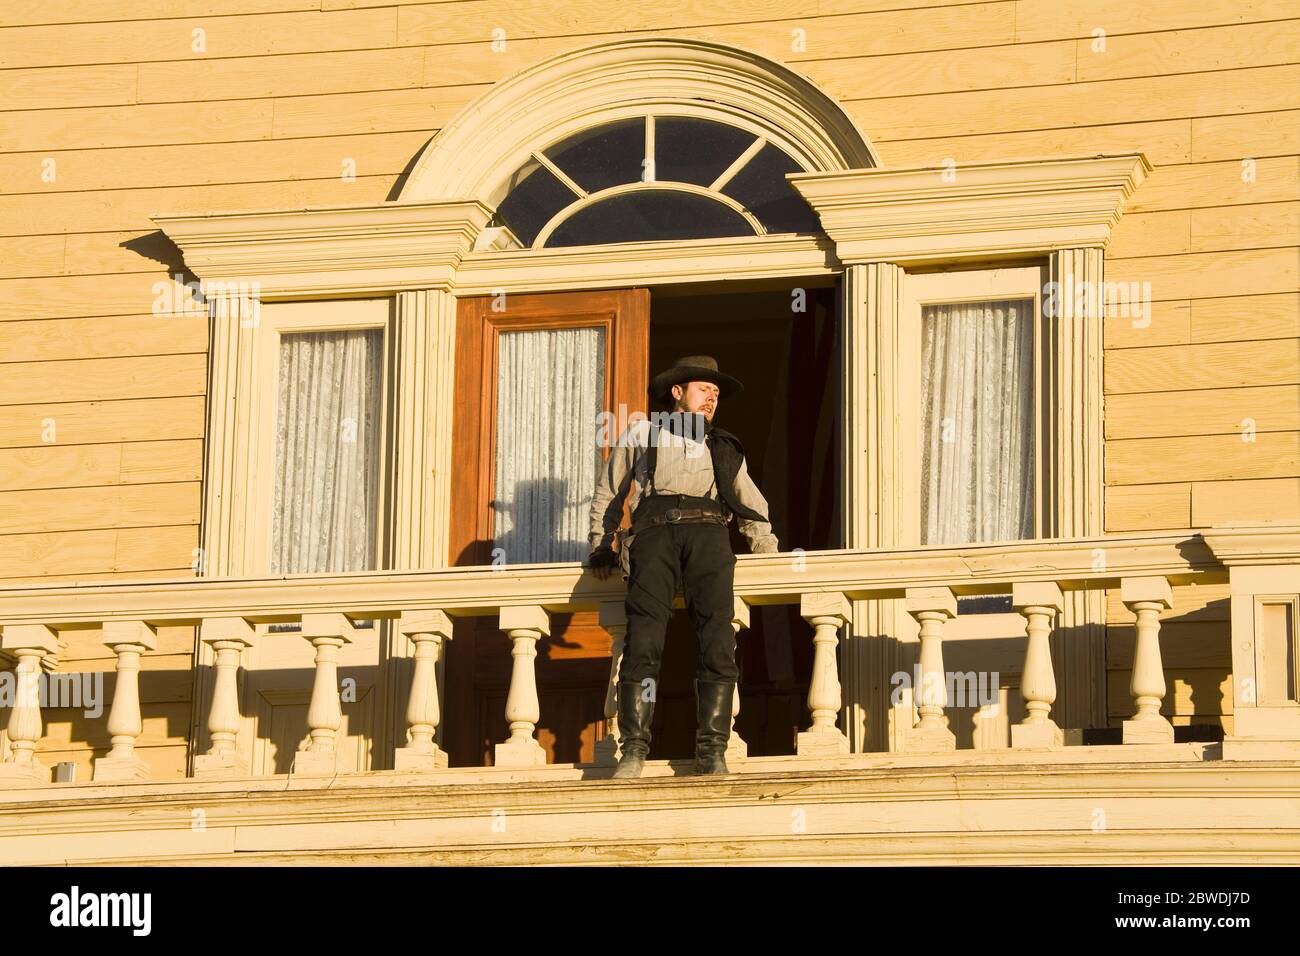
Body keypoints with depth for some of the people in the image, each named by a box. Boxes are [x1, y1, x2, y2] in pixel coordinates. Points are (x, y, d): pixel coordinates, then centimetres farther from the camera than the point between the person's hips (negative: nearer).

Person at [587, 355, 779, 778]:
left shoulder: (724, 450, 34)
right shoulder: (641, 435, 28)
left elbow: (754, 509, 39)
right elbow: (606, 495, 30)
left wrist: (767, 554, 26)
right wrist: (601, 548, 20)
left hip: (708, 535, 2)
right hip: (655, 530, -2)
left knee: (718, 636, -19)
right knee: (644, 636, -21)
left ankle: (712, 754, -24)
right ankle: (633, 751, -27)